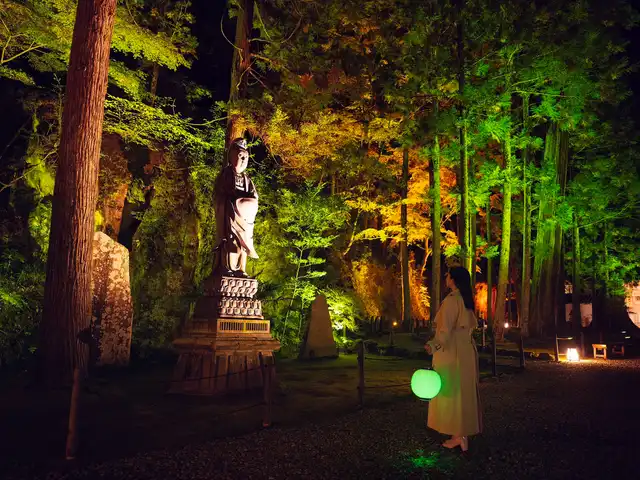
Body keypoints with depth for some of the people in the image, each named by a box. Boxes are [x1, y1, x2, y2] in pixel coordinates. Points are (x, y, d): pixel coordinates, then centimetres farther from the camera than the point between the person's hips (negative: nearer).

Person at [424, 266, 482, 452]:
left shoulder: (451, 300, -17)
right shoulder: (466, 300, 10)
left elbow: (446, 329, -25)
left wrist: (433, 345, -35)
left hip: (451, 353, -9)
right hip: (466, 351, 9)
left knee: (452, 393, -1)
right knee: (463, 392, 12)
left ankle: (459, 436, 4)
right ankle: (463, 433, 20)